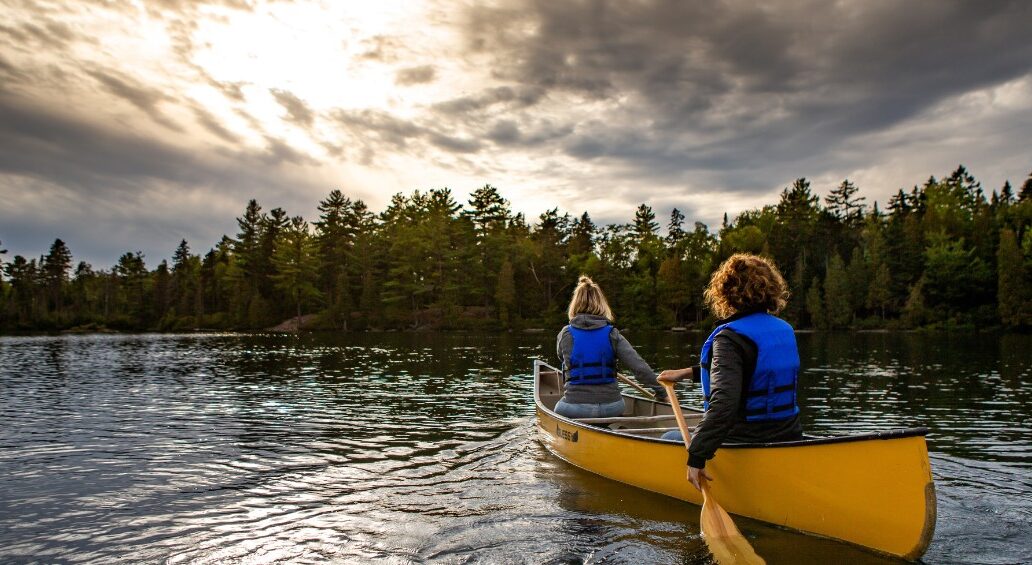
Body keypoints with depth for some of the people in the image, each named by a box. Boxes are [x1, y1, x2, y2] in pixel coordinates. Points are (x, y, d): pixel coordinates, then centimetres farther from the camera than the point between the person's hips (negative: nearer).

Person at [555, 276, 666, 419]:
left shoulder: (565, 334, -5)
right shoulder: (612, 334, -5)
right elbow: (639, 367, -11)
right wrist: (661, 390, 1)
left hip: (575, 409, -1)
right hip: (611, 408, 1)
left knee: (559, 408, 31)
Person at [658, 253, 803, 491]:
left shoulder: (730, 337, -20)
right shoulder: (784, 329, 7)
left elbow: (724, 402, -32)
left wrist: (696, 457, -30)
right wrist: (689, 372, 25)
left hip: (747, 443, -8)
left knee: (669, 439, 13)